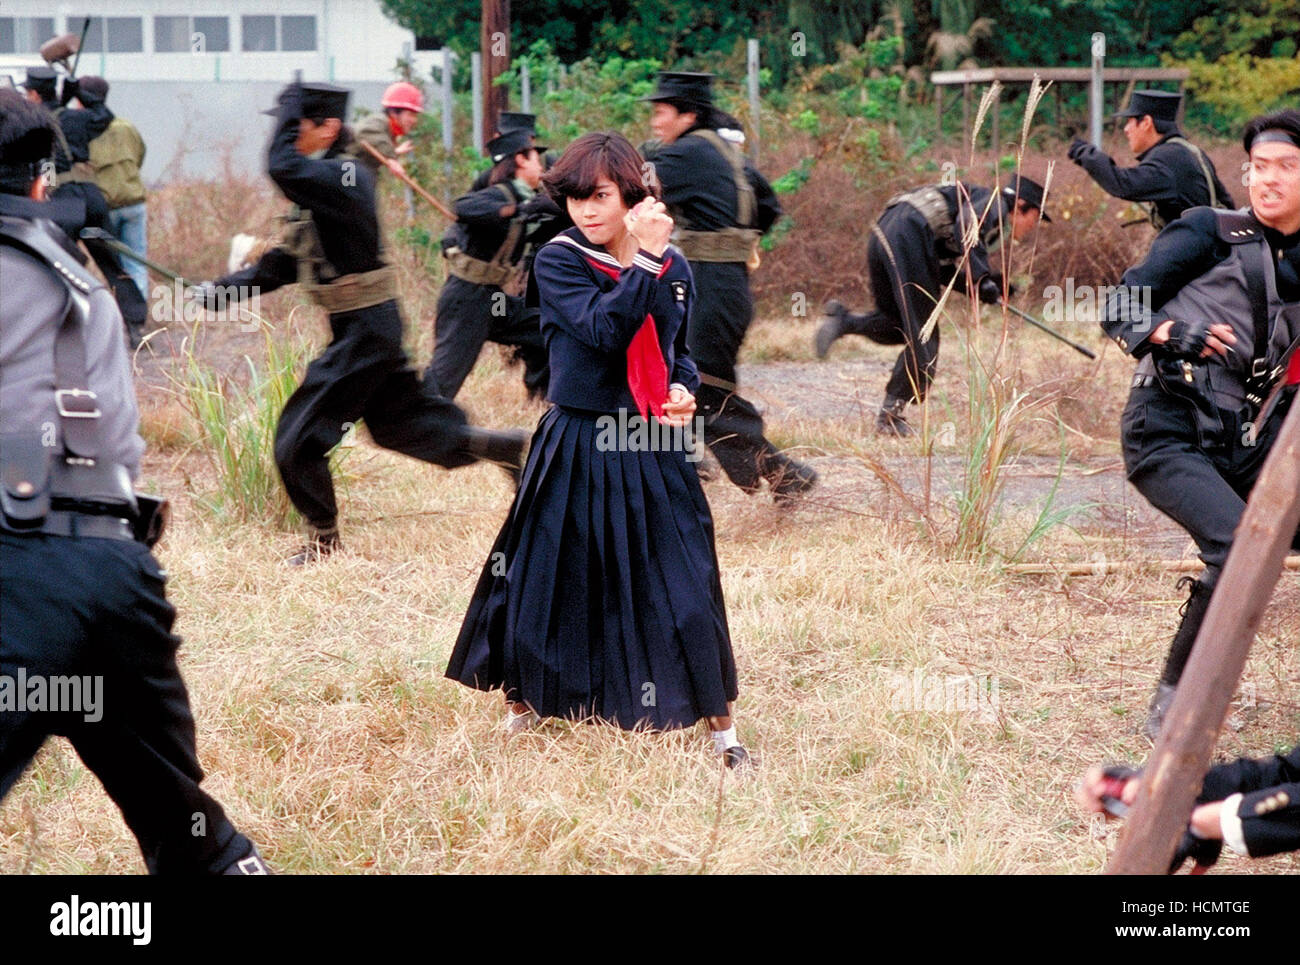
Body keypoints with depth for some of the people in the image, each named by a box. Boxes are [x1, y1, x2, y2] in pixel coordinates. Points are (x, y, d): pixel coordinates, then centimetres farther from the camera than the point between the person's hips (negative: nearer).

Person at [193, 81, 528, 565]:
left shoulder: (344, 177, -19)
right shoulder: (321, 186, 11)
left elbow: (282, 167, -37)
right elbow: (284, 265, 16)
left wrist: (291, 105, -22)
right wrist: (223, 289, 9)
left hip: (365, 330, -10)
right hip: (365, 329, 10)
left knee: (298, 438, -4)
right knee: (402, 423, 21)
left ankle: (324, 539, 12)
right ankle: (516, 448, 27)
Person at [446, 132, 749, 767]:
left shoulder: (673, 267, 4)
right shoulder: (558, 262, -8)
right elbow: (603, 329, -24)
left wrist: (683, 389, -2)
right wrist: (644, 259, -27)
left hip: (653, 450, 2)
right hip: (577, 446, -2)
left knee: (683, 582, -2)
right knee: (551, 574, 8)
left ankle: (719, 720, 9)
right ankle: (526, 698, 30)